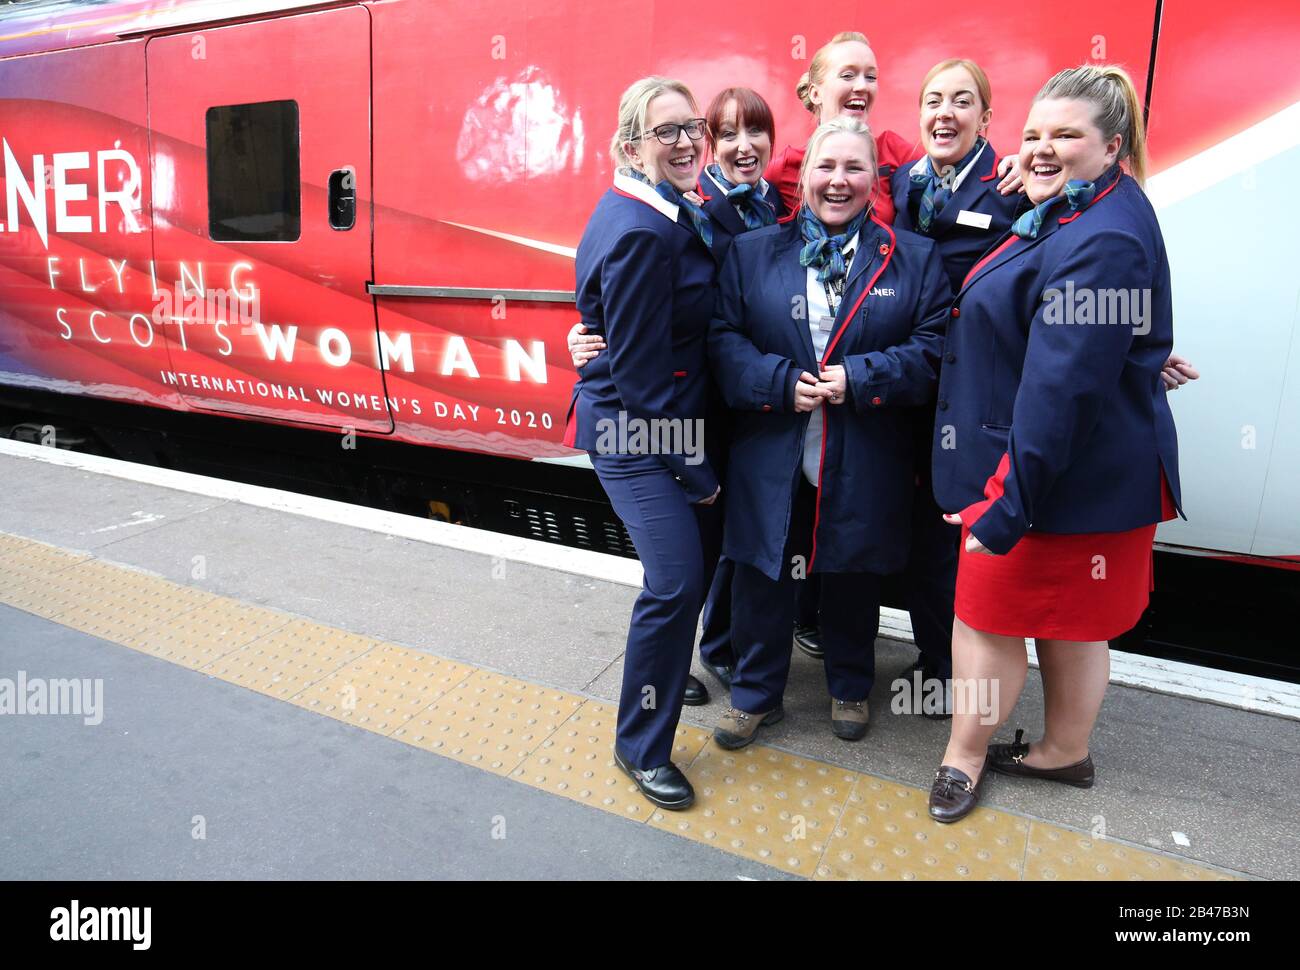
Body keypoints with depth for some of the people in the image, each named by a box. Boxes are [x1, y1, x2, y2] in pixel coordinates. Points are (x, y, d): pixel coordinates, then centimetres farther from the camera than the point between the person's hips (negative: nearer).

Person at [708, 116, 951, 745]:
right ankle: (756, 692, 32)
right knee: (763, 574, 10)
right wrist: (779, 381, -16)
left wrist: (860, 378, -17)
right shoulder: (751, 252, 5)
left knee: (853, 575, 16)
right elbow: (723, 338, -1)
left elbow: (933, 347, -3)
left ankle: (850, 687, 40)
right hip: (771, 457, 0)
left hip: (864, 463, 0)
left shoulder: (913, 258, 4)